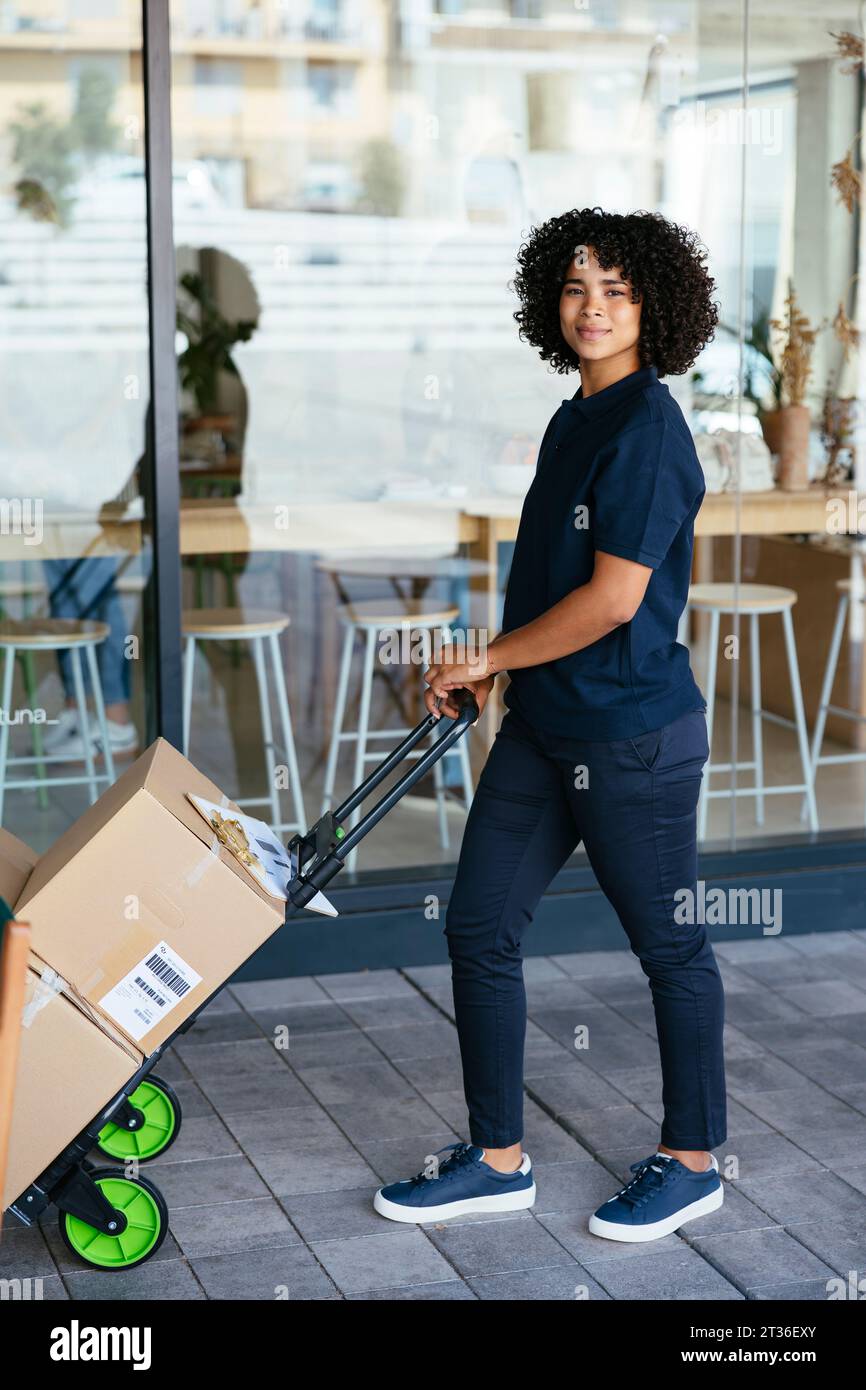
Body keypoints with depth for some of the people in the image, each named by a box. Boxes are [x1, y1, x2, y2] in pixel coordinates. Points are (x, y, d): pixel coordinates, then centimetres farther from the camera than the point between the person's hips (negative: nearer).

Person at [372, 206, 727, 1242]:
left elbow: (611, 601, -21)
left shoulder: (647, 429, -17)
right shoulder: (575, 420, 12)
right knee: (477, 926, 9)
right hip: (543, 731, 9)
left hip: (634, 738, -9)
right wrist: (502, 666, 16)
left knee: (668, 945, 7)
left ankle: (691, 1162, 24)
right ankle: (498, 1159, 21)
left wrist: (487, 658, -11)